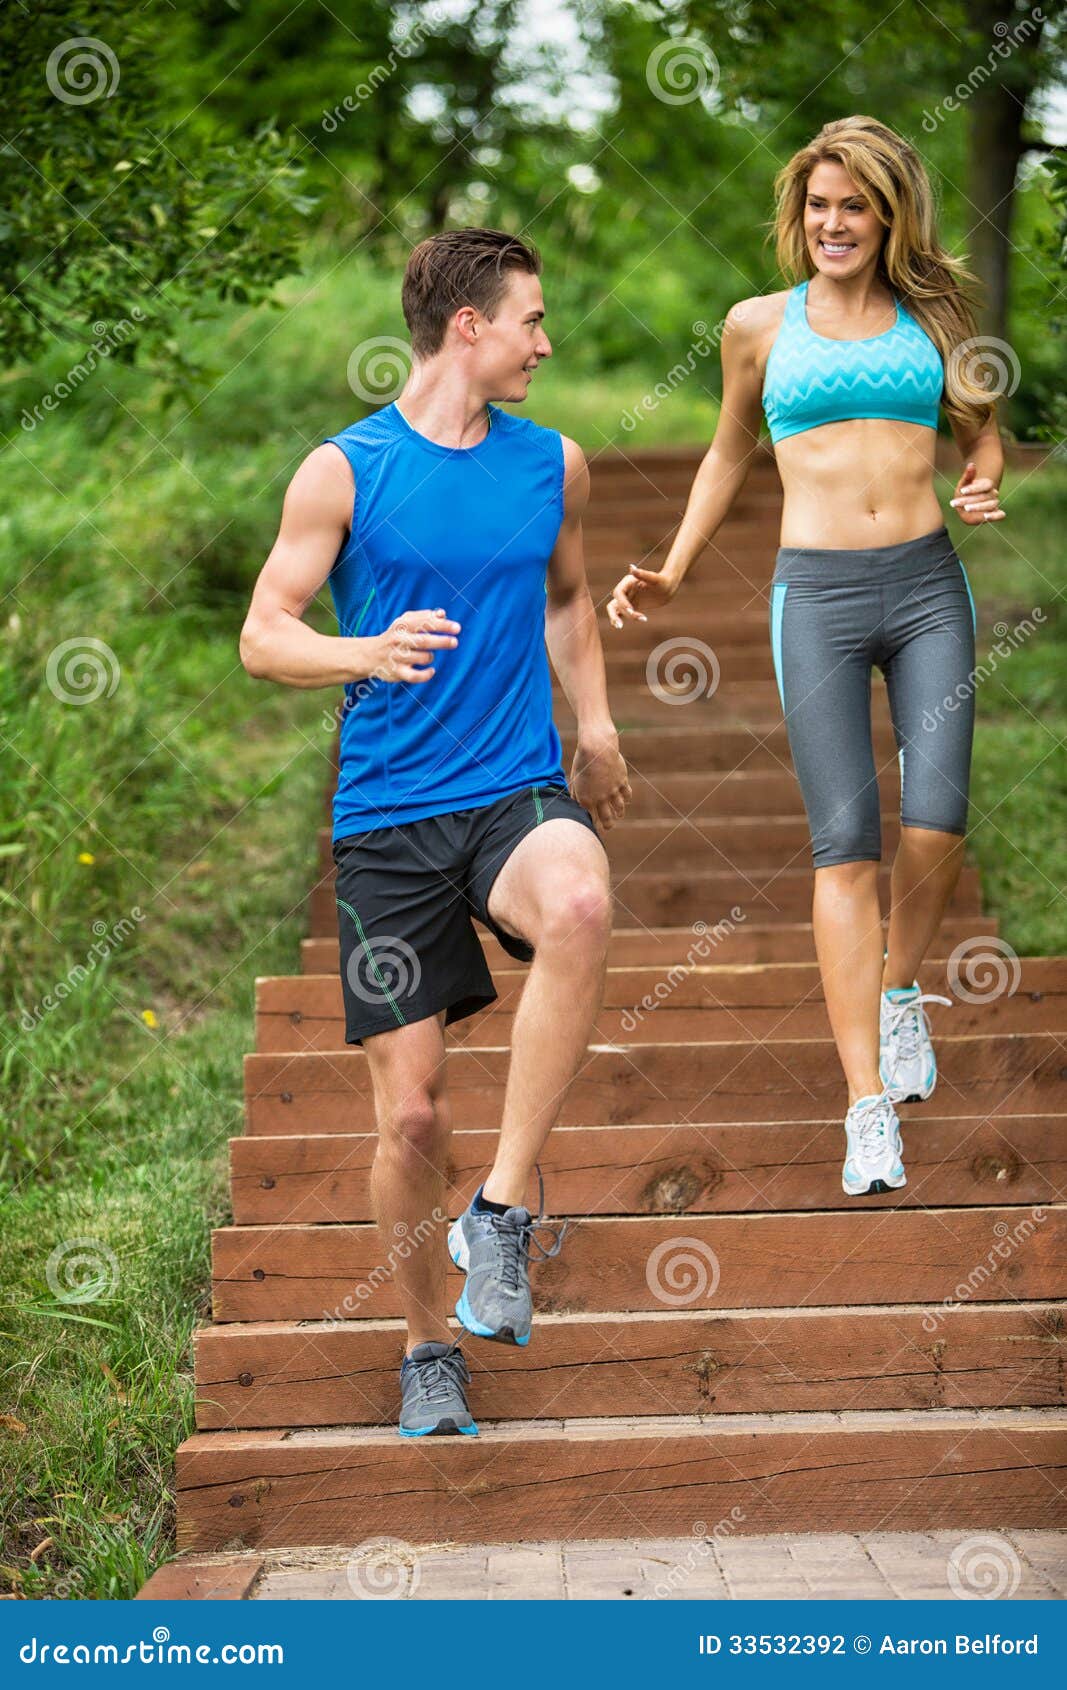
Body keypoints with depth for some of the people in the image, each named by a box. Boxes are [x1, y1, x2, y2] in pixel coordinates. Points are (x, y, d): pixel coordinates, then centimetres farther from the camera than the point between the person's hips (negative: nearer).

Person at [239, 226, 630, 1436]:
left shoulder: (553, 465, 10)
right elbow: (263, 635, -2)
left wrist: (595, 727, 21)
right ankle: (427, 1345, 23)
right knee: (411, 1115, -1)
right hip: (387, 819, -2)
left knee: (579, 906, -35)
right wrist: (368, 654, -20)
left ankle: (503, 1208, -22)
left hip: (518, 794, 2)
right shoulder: (344, 470, -2)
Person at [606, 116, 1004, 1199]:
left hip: (928, 583, 1)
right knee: (845, 846, -8)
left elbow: (982, 431, 23)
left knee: (936, 824, -12)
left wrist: (987, 485, 1)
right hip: (817, 591, -1)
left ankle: (900, 990, 21)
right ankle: (870, 1111, -6)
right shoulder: (760, 325, 10)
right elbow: (730, 453, 23)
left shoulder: (933, 315, 12)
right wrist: (670, 576, 17)